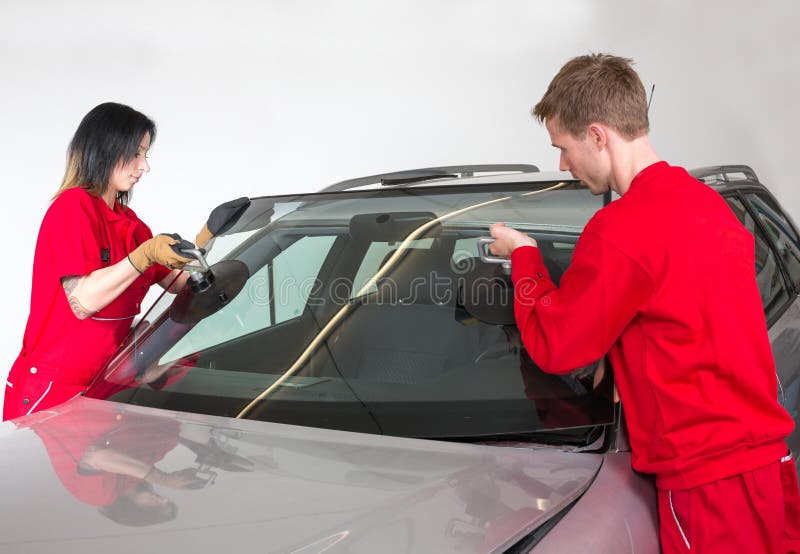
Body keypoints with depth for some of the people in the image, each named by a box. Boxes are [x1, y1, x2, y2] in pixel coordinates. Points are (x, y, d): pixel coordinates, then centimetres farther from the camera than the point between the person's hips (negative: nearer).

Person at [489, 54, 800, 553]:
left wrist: (524, 255, 4)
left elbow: (554, 348, -9)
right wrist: (620, 351, 16)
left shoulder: (620, 231, -19)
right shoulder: (711, 204, 8)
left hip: (709, 478, -8)